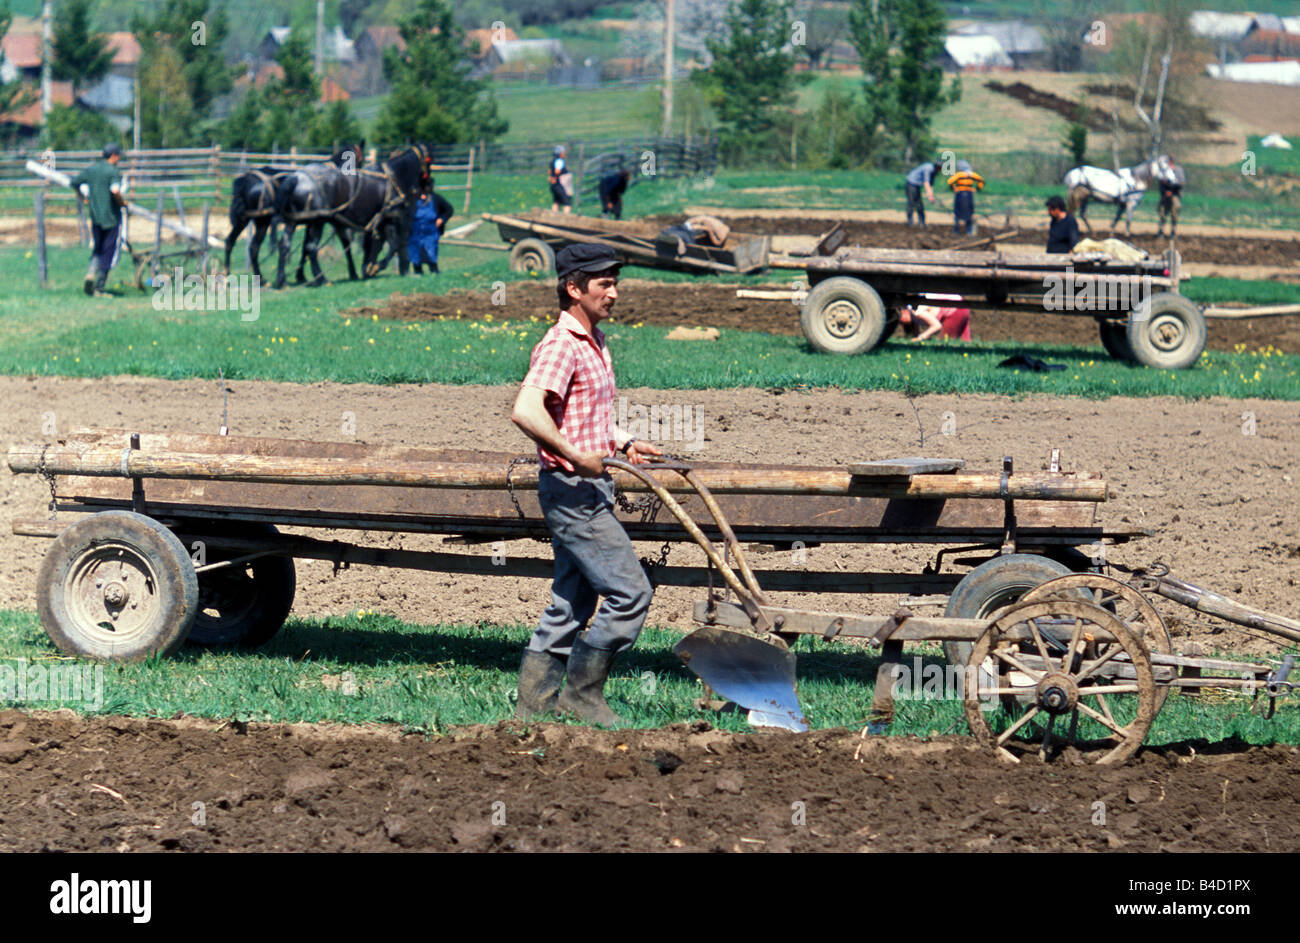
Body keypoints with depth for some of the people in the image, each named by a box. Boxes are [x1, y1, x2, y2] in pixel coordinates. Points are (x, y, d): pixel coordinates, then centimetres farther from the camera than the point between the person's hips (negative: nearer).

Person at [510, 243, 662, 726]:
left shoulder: (594, 344, 16)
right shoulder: (561, 346, -16)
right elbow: (525, 412, -31)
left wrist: (622, 445, 18)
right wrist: (578, 457, -29)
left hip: (591, 489, 10)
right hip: (573, 489, -10)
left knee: (572, 603, 12)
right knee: (630, 593, -9)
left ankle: (535, 700, 16)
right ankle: (581, 691, 0)